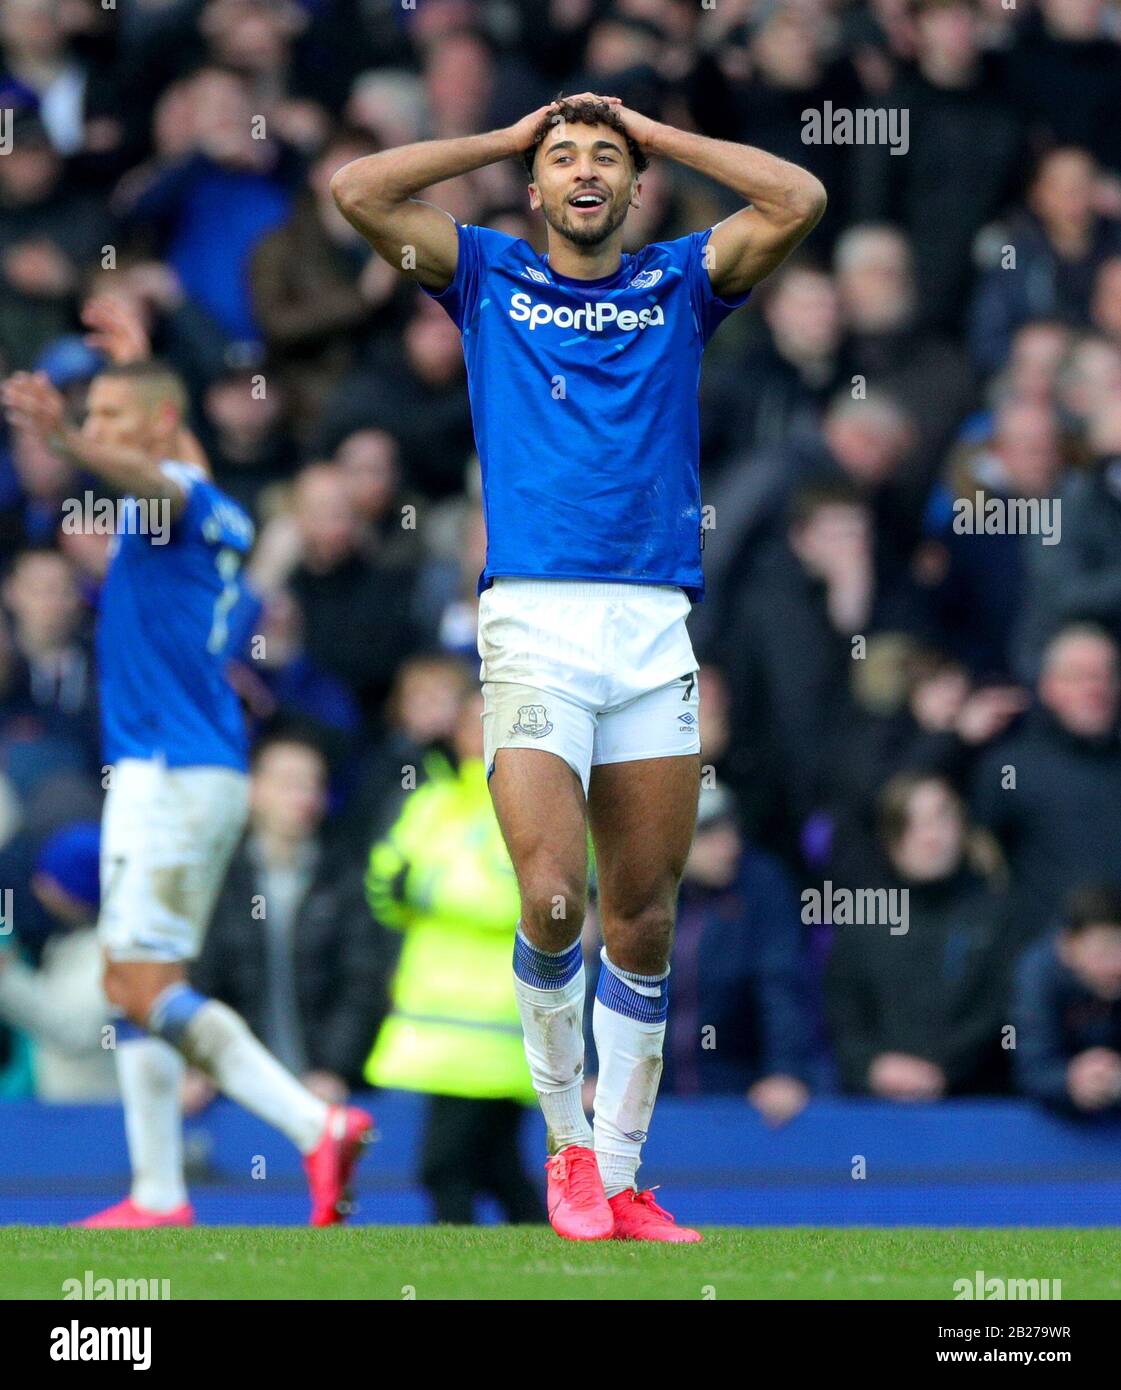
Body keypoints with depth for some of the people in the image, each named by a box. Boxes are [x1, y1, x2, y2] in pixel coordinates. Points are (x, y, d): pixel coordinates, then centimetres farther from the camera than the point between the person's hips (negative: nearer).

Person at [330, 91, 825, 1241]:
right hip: (532, 623, -2)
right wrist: (510, 137, 11)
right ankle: (566, 1140, 2)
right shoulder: (488, 277, 14)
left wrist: (655, 132, 12)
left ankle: (619, 1175, 11)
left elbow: (797, 201, 5)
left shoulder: (680, 283, 16)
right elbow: (357, 190, 3)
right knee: (551, 900, -17)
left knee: (643, 920, 3)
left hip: (655, 629, 2)